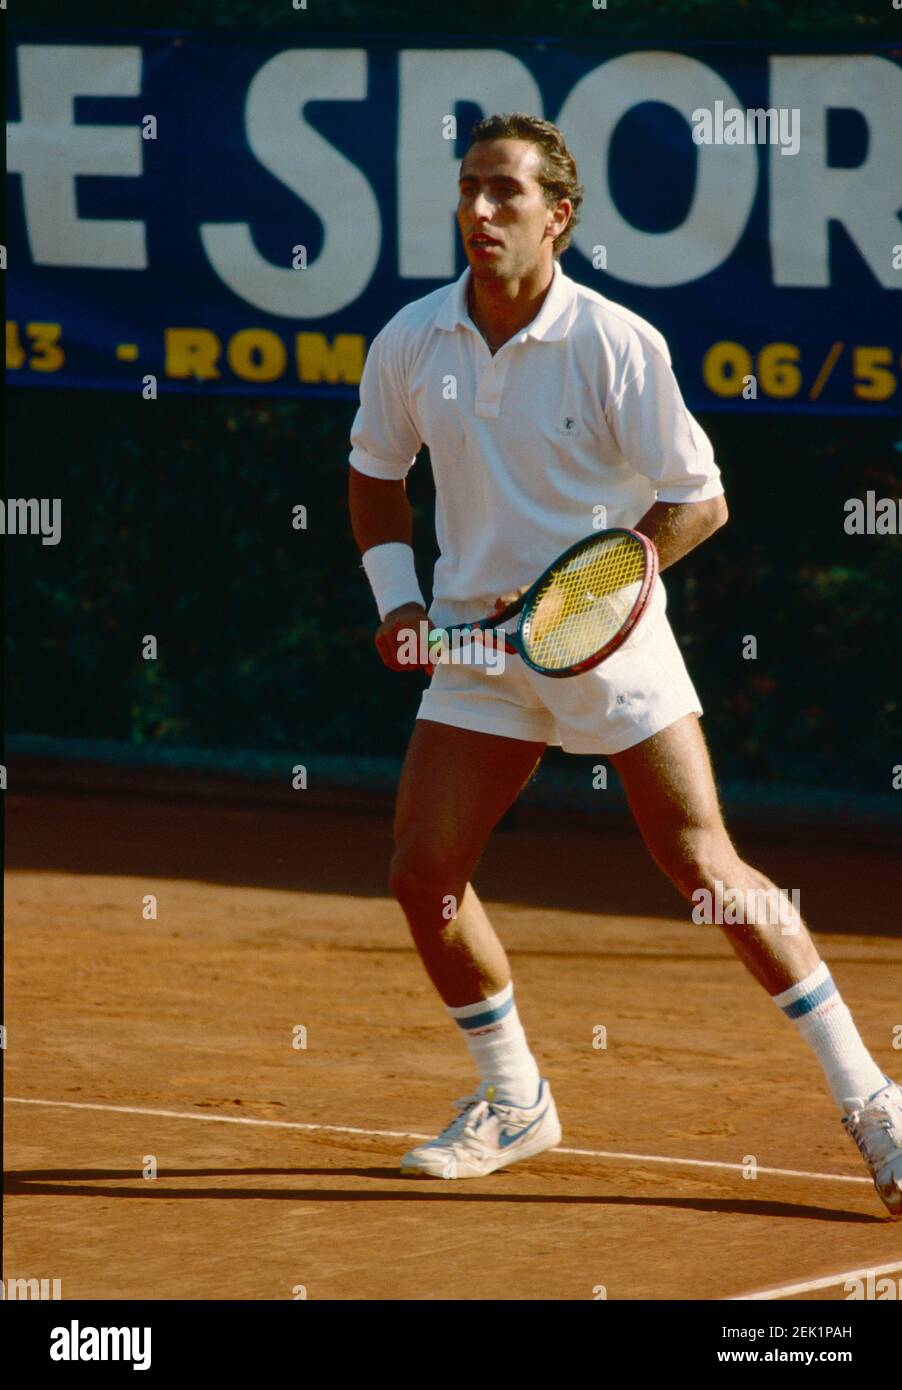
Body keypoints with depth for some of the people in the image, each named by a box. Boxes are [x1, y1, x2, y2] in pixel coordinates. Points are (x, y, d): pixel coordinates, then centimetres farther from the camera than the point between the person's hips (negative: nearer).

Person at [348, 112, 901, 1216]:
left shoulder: (618, 345, -15)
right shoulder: (410, 343, -2)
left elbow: (699, 500, -11)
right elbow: (376, 472, 16)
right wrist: (397, 597, 2)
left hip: (609, 639, -4)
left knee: (702, 865, -10)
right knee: (424, 876, -3)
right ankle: (513, 1104, 18)